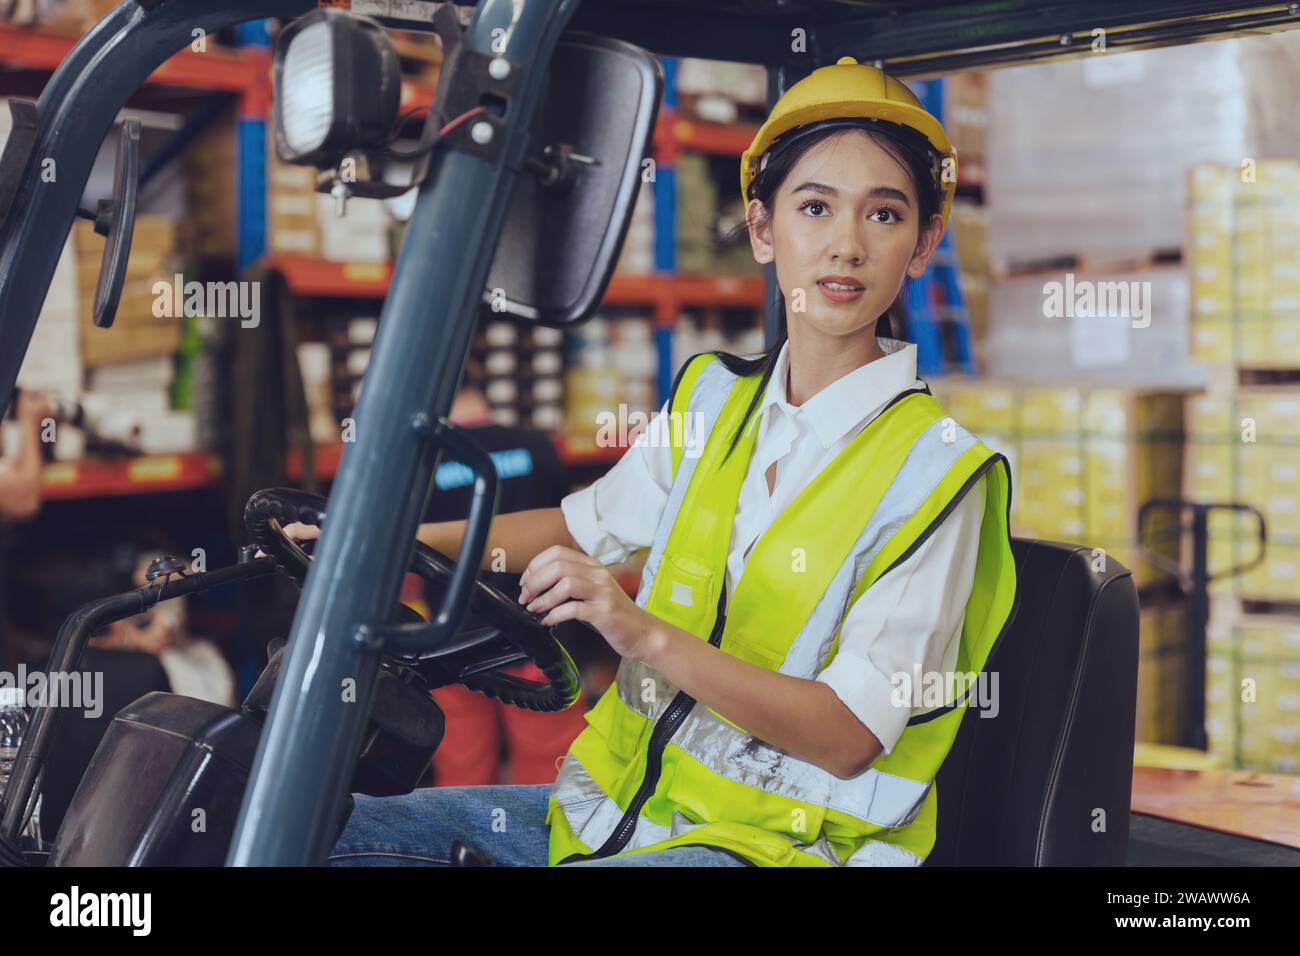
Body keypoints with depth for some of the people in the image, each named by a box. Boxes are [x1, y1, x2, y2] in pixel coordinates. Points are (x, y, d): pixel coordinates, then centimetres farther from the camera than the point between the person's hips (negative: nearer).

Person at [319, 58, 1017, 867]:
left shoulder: (935, 468, -11)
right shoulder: (714, 397, 8)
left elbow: (850, 735, -17)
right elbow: (584, 526, 24)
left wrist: (645, 635, -27)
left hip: (777, 838, -6)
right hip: (621, 800, 6)